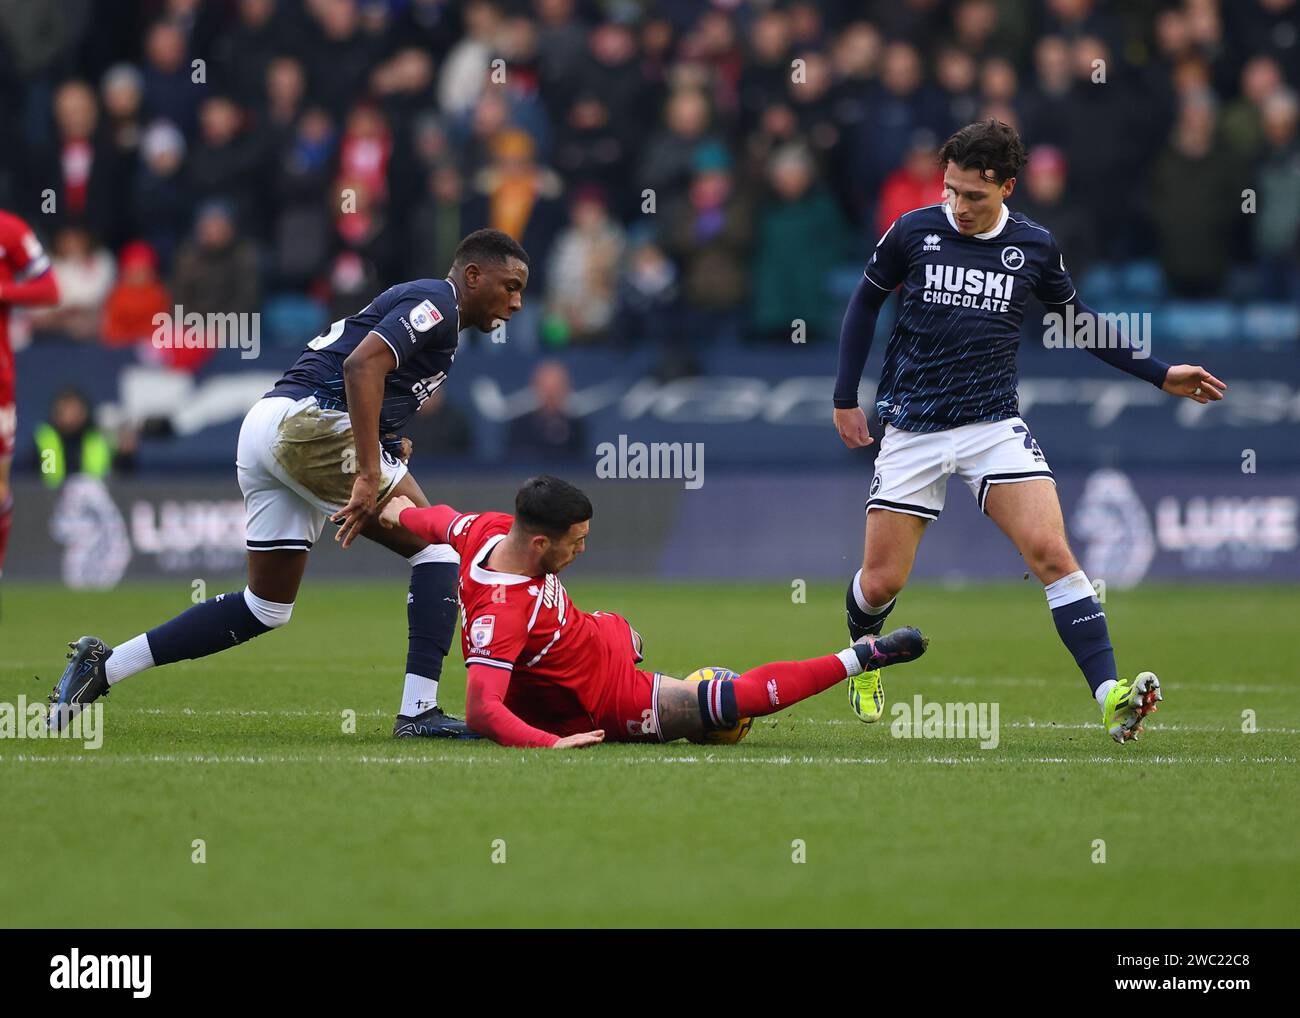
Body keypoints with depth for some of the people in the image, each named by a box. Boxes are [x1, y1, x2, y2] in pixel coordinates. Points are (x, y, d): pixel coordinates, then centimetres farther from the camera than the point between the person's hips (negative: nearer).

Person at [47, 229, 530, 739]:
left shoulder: (407, 301, 27)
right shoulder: (436, 302, -4)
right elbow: (361, 365, -20)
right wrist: (370, 476, -26)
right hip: (310, 424, -10)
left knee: (266, 609, 14)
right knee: (437, 546, -5)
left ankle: (101, 666, 14)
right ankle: (418, 711, -10)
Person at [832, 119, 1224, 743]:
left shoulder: (1035, 247, 1)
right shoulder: (914, 232, -3)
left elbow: (1077, 321, 17)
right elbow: (866, 301, 12)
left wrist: (1160, 374, 14)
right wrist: (845, 398, 10)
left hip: (994, 426, 0)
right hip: (912, 429, 0)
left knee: (1051, 552, -19)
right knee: (881, 581, 0)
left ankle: (1110, 697, -26)